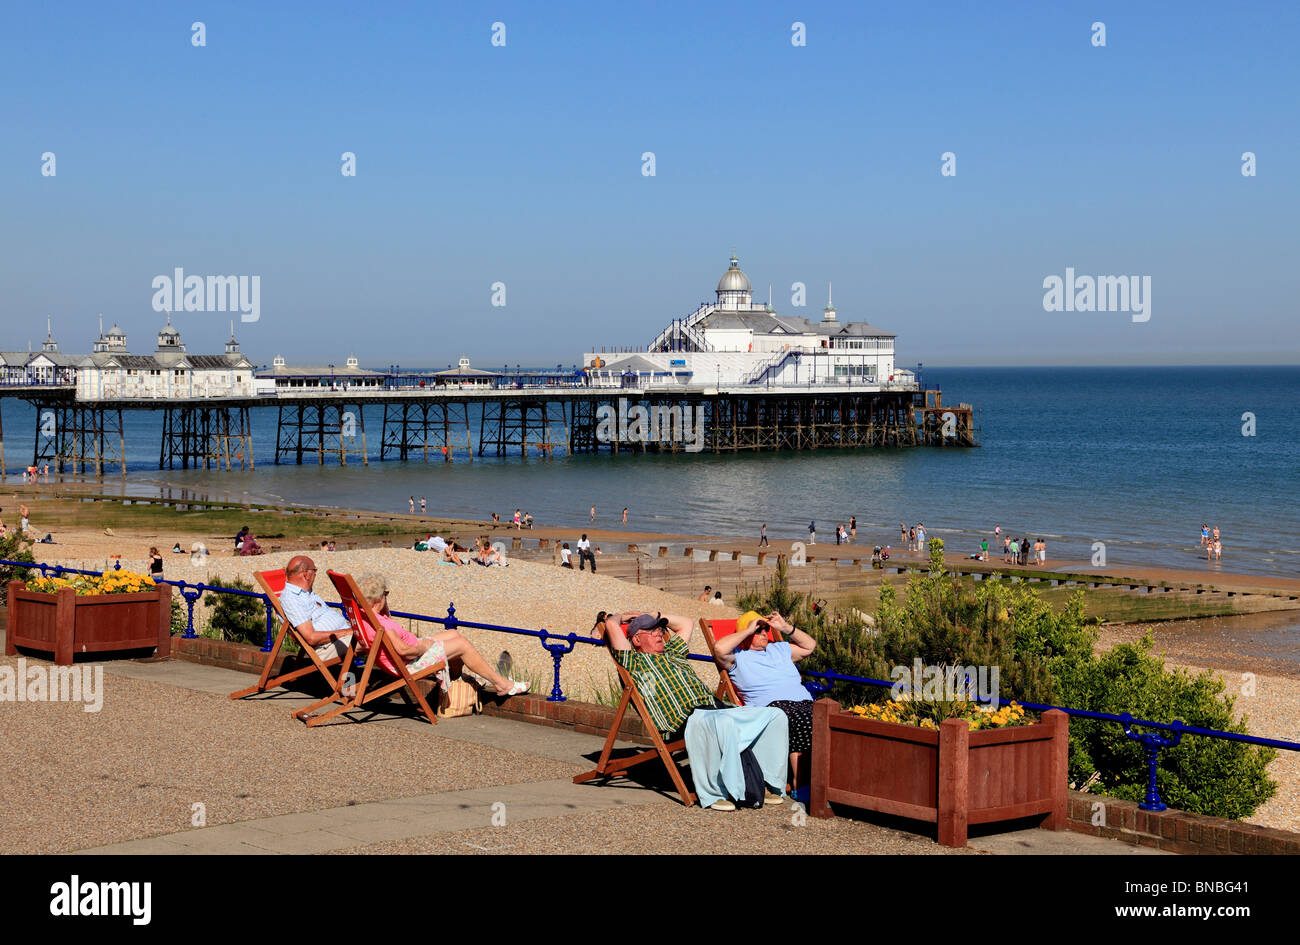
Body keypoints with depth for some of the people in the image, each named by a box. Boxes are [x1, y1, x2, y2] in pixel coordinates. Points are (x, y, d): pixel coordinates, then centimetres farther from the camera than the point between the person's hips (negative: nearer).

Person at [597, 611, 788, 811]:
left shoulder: (673, 653, 34)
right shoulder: (635, 661, 11)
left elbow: (687, 623, 48)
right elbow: (611, 625, 4)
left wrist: (654, 615, 44)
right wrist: (619, 617, 26)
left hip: (715, 707, 8)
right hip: (687, 719, -8)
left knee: (775, 716, -5)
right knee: (725, 723, -41)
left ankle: (768, 783, -1)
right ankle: (715, 793, -34)